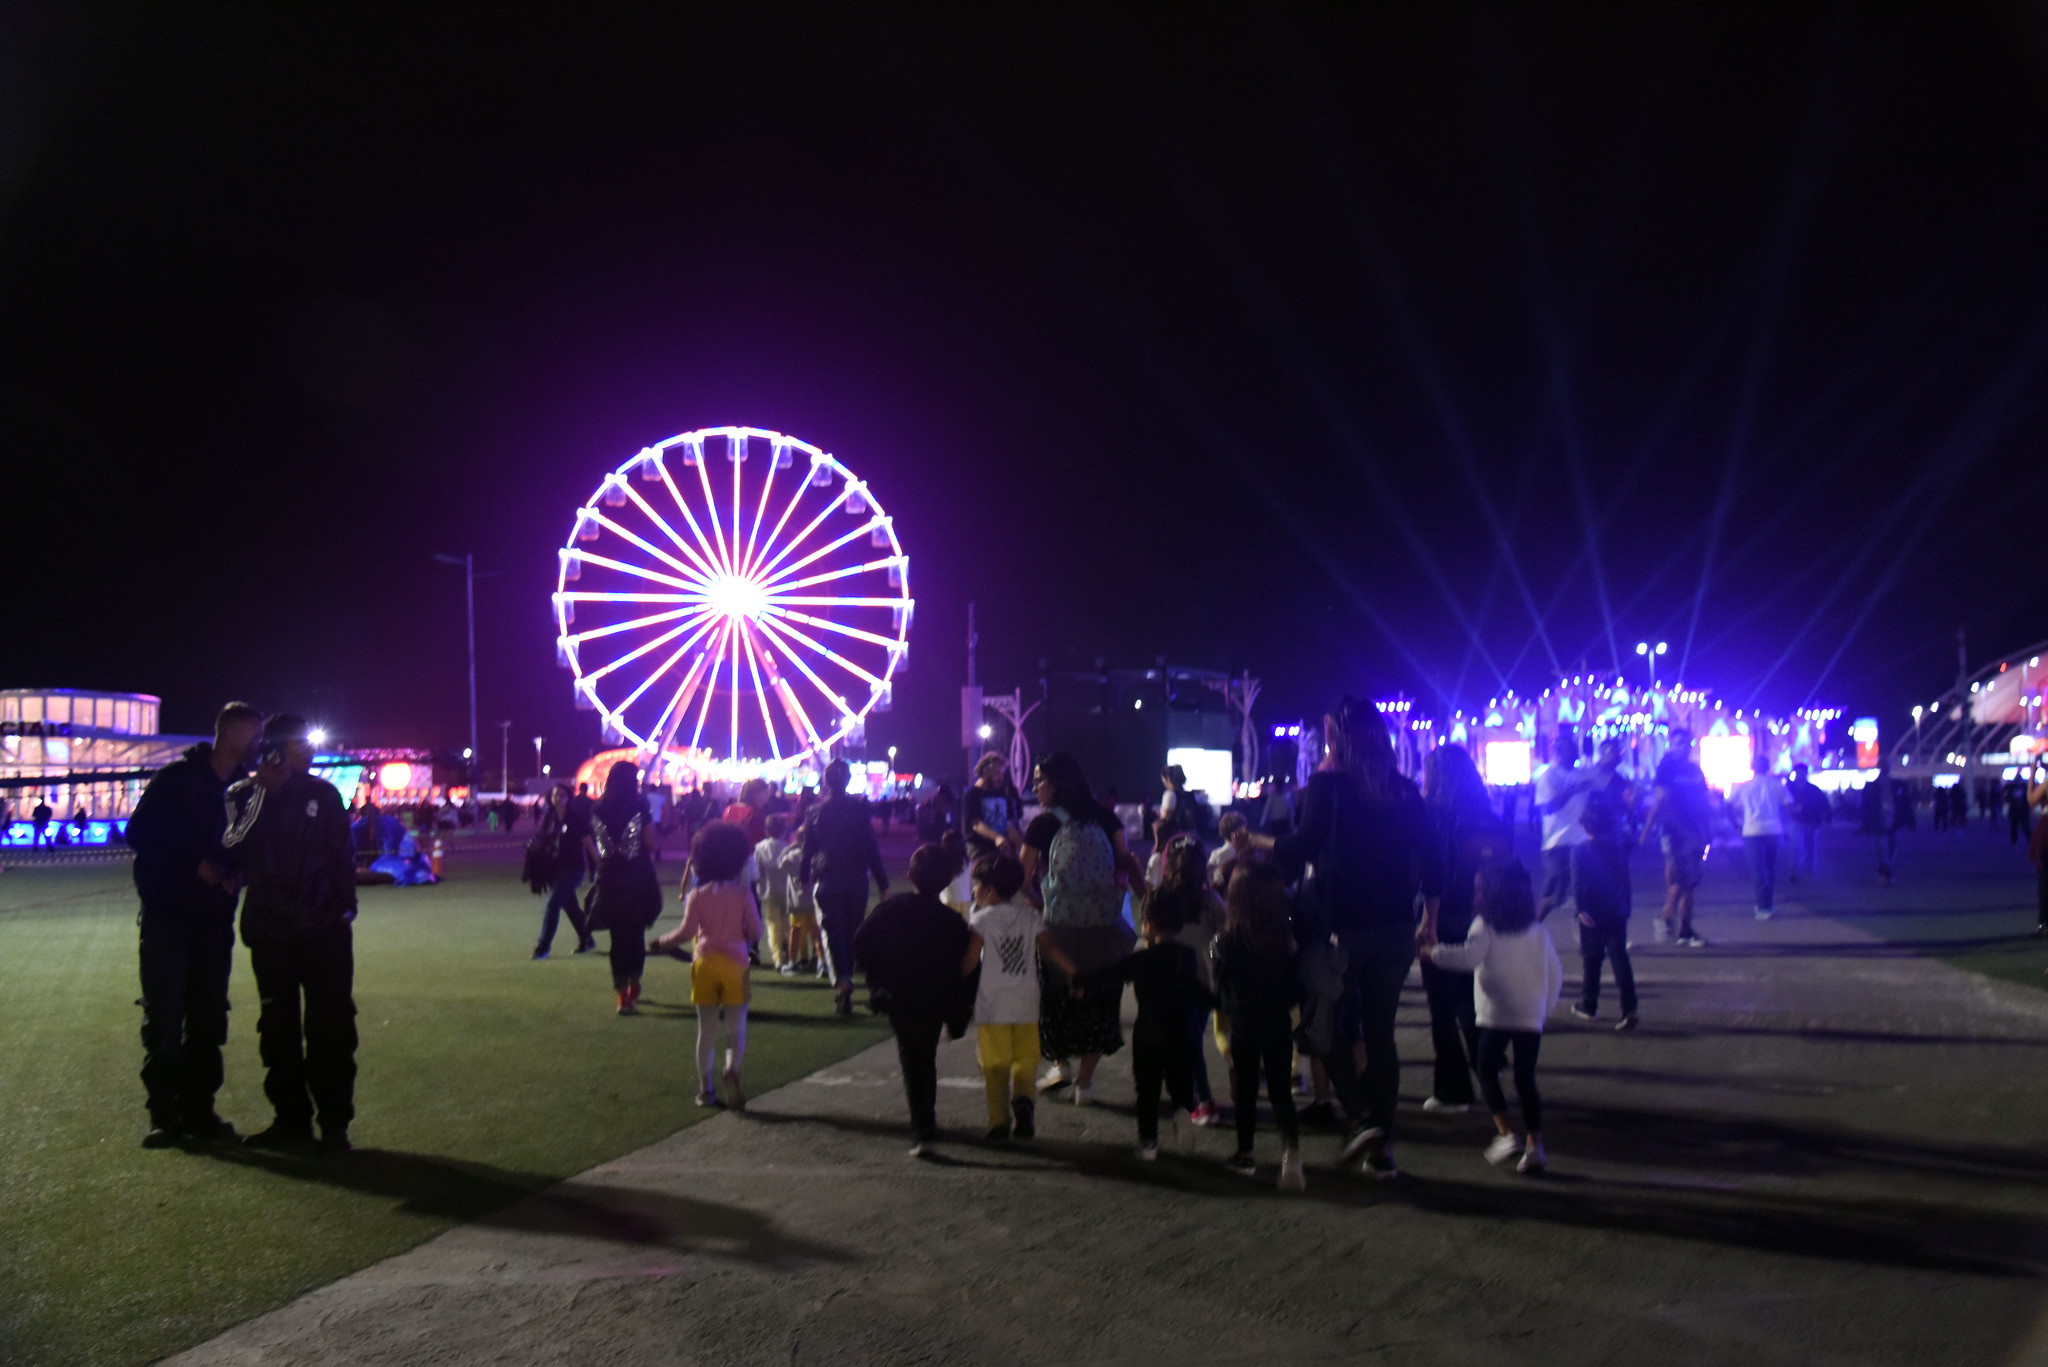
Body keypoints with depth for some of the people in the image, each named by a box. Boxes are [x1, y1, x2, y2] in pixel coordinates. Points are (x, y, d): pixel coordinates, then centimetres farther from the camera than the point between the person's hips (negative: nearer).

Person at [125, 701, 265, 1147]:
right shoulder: (178, 777, -5)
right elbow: (139, 833, -9)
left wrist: (234, 874, -4)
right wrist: (196, 864, -14)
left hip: (213, 921, 5)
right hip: (167, 917, -5)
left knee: (208, 1018, 5)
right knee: (164, 1019, -4)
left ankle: (199, 1110, 13)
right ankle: (164, 1115, 4)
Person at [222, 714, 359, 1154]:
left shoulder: (323, 794, 7)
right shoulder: (243, 795, 2)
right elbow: (233, 846, -16)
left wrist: (345, 907, 4)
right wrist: (262, 791, -16)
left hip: (325, 930, 0)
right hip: (271, 931, 0)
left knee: (330, 1027, -3)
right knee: (279, 1028, 6)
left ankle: (334, 1122, 3)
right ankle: (291, 1118, 16)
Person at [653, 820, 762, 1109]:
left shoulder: (697, 895, 0)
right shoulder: (742, 893, -2)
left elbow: (687, 930, -10)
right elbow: (756, 929, -4)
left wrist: (662, 942, 5)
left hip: (705, 963, 1)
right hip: (734, 963, -1)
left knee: (706, 1031, 10)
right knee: (736, 1029, 4)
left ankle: (706, 1088, 12)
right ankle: (731, 1070, -23)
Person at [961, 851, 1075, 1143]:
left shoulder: (981, 920, -5)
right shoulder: (1030, 916, 6)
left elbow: (970, 961, -10)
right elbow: (1050, 948, 2)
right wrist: (1075, 973, 9)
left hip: (992, 1007, -3)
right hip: (1026, 1004, 3)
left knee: (995, 1065, 4)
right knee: (1026, 1059, 12)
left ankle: (1000, 1122, 1)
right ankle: (1024, 1098, -15)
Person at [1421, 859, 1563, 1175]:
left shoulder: (1485, 926, -5)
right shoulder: (1538, 931, 11)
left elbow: (1470, 956, -19)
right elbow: (1555, 973, 13)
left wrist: (1434, 952, -8)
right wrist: (1546, 1007, 21)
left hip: (1496, 1015, -4)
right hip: (1532, 1017, 4)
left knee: (1487, 1072, 9)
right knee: (1526, 1080, 9)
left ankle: (1506, 1135, -5)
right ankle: (1534, 1145, 1)